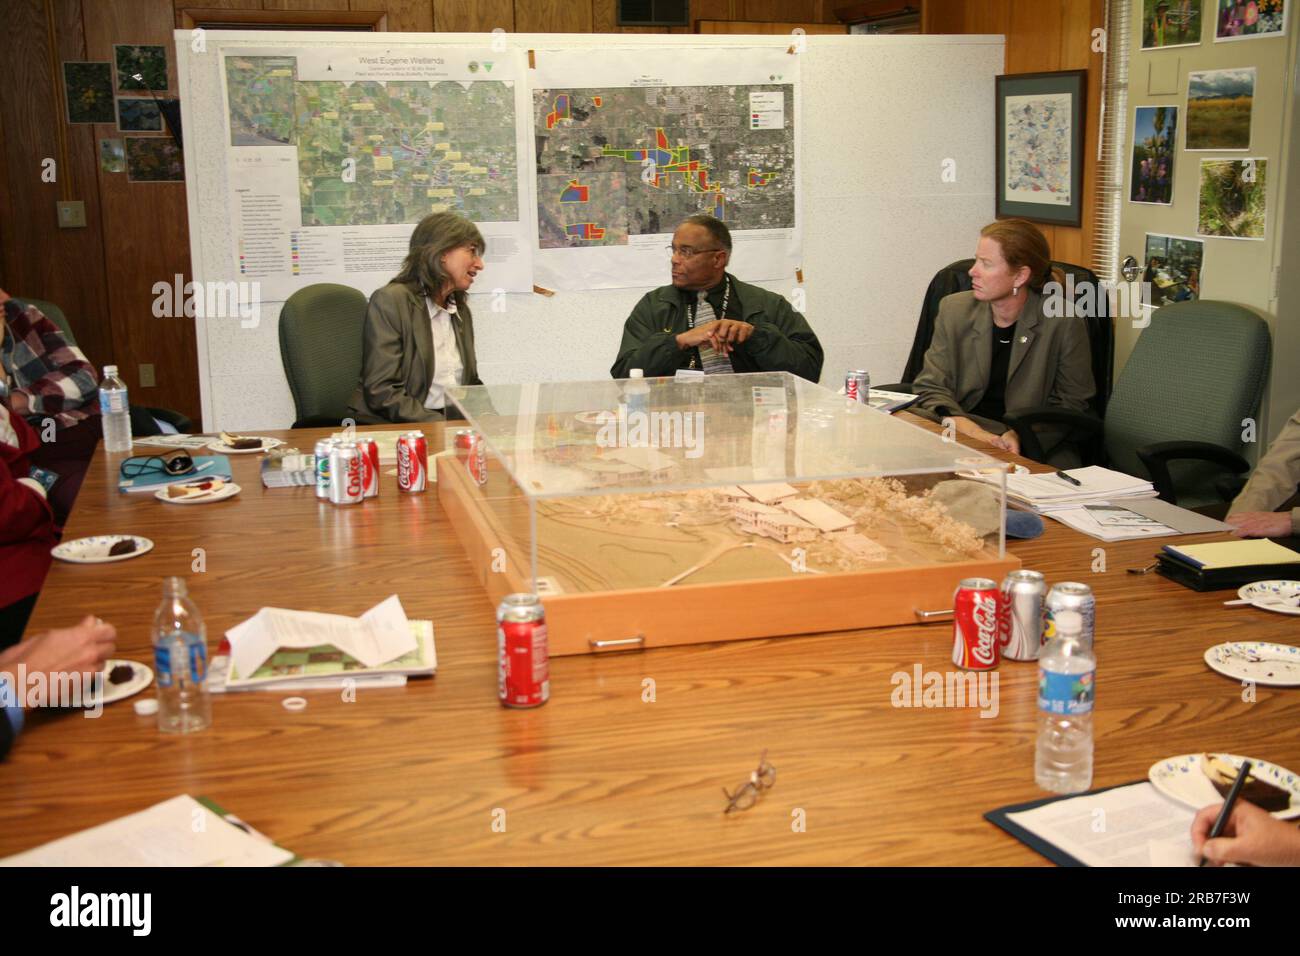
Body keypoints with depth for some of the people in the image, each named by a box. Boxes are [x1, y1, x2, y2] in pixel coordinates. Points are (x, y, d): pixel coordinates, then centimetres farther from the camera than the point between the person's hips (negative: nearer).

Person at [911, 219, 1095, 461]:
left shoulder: (1063, 322, -4)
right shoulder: (954, 309, 5)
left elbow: (1070, 405, 1)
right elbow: (931, 389, 2)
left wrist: (1018, 435, -17)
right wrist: (972, 432, -17)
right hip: (963, 437, 2)